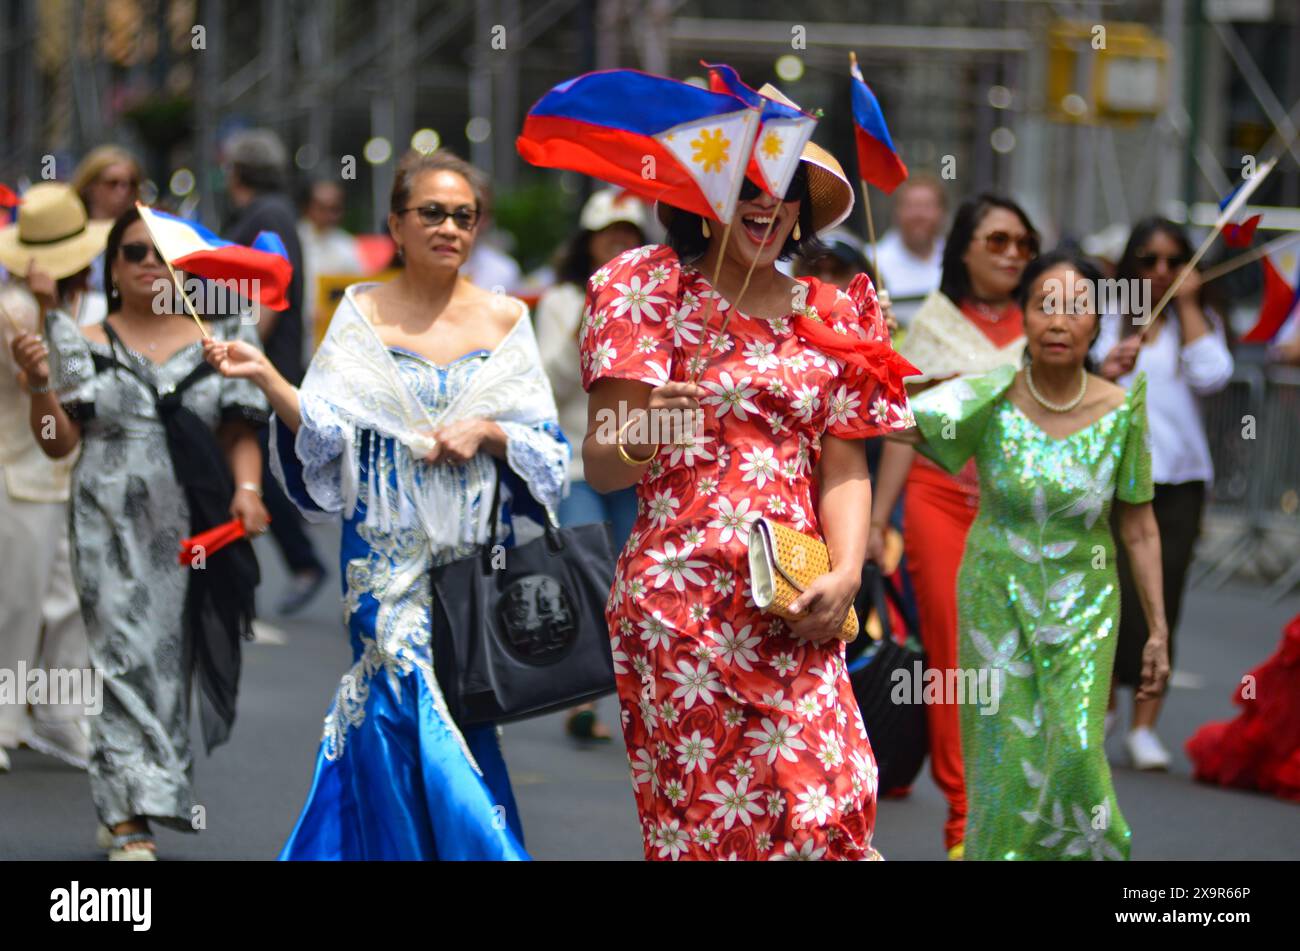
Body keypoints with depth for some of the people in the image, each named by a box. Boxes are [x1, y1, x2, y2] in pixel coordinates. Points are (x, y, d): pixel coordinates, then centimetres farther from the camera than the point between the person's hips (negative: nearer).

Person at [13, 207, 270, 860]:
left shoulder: (216, 342, 10)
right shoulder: (85, 345, 7)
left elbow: (240, 433, 8)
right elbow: (59, 443, 2)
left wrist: (246, 489, -9)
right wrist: (40, 385, -14)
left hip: (192, 532, 2)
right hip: (111, 530, -2)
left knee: (170, 663, 6)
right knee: (127, 660, -11)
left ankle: (123, 812, 20)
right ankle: (132, 825, -14)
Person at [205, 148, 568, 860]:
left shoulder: (504, 319, 7)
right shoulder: (363, 313, 3)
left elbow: (548, 449, 7)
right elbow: (326, 430, -5)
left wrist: (487, 432, -11)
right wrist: (266, 378, -19)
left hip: (475, 555, 2)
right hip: (389, 556, -2)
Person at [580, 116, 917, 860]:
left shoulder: (827, 313, 14)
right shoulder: (652, 287, 2)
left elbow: (843, 466, 11)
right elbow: (600, 467, -6)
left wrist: (846, 572, -6)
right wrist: (645, 435, -28)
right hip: (682, 597, -3)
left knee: (833, 802, -11)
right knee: (702, 812, -7)